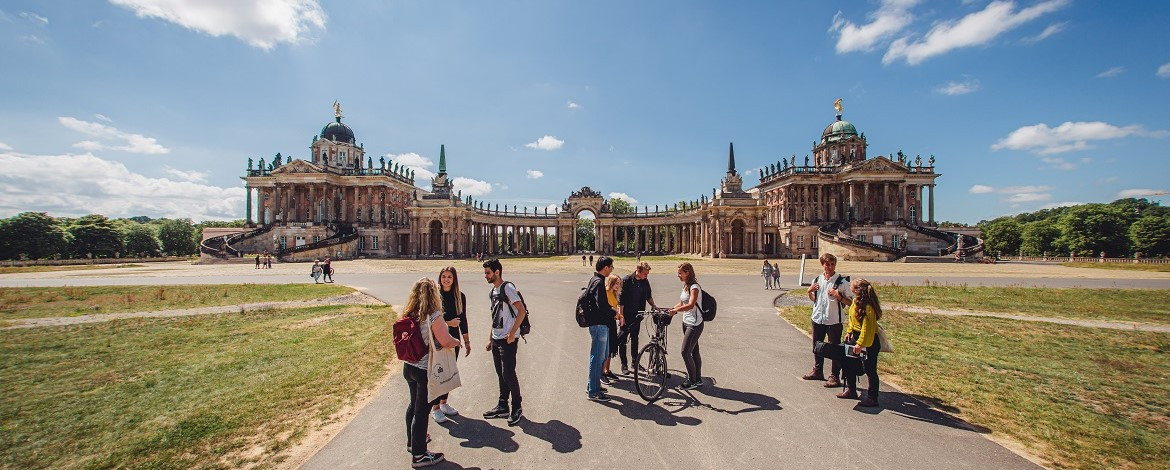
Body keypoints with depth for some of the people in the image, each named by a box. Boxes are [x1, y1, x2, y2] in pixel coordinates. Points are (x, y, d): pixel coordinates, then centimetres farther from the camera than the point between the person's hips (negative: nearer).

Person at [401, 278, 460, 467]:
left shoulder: (408, 315, -1)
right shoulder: (433, 316, -22)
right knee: (422, 411, 6)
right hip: (426, 371, -7)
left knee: (414, 404, 26)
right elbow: (446, 342, -23)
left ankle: (412, 440, 46)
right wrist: (457, 341, -2)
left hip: (408, 367, 7)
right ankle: (419, 455, 21)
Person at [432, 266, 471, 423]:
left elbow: (463, 320, 7)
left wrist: (467, 341, 8)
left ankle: (444, 403, 29)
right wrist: (448, 323, -16)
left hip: (453, 340, 4)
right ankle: (435, 408, 15)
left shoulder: (460, 297, 2)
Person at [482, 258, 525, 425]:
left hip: (508, 340, -8)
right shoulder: (493, 291, 14)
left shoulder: (507, 288, -13)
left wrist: (512, 334, -21)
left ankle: (517, 408, 12)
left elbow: (522, 311, -20)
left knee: (508, 374, -4)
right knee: (501, 374, 15)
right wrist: (491, 339, 19)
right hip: (496, 339, 8)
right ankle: (502, 407, 28)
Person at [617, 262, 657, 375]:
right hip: (626, 315, -5)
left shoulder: (645, 282, 2)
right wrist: (621, 316, -17)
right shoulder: (626, 280, -15)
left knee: (635, 338, 16)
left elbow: (648, 296, 15)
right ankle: (624, 364, 13)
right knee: (623, 339, 2)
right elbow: (621, 300, -15)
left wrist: (654, 306, 0)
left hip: (637, 315, 5)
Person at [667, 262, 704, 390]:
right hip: (686, 322, 9)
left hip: (695, 324, -9)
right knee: (694, 352, 15)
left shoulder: (694, 287, -18)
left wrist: (676, 310, -43)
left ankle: (692, 381, 7)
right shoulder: (686, 286, 10)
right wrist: (671, 310, 0)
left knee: (685, 352, -7)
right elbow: (681, 303, 14)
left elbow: (690, 305, -32)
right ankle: (698, 380, 26)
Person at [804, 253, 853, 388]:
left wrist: (838, 296, -24)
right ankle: (817, 371, 33)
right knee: (817, 346, 17)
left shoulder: (842, 281, -9)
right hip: (817, 318, 5)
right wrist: (809, 291, -2)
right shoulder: (817, 279, 6)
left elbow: (850, 302, -9)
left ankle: (835, 377, 15)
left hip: (834, 320, -5)